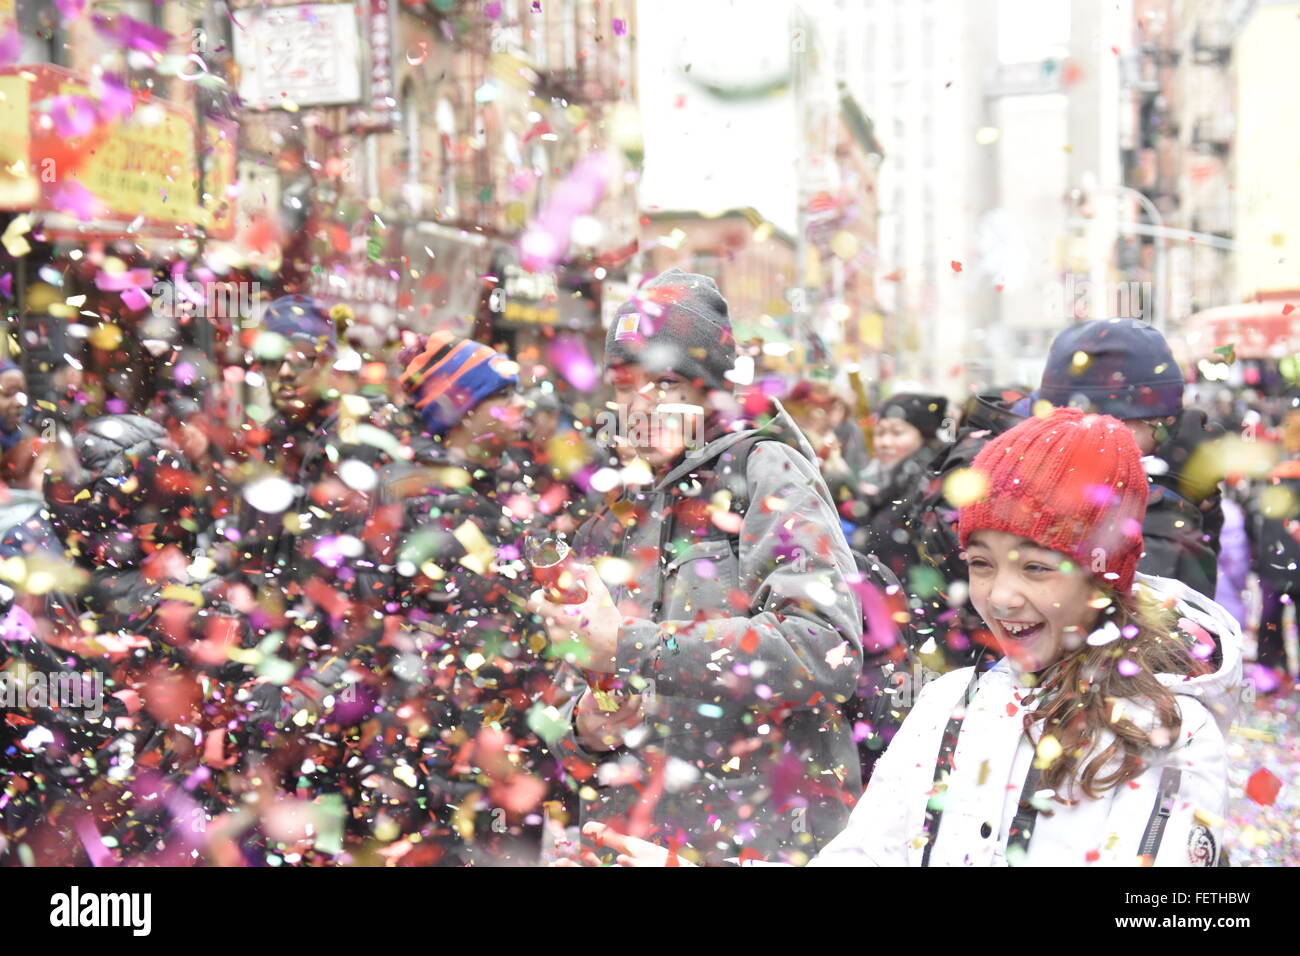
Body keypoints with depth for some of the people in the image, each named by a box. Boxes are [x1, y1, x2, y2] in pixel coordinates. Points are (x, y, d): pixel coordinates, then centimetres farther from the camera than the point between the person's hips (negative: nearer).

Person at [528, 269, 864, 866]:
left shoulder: (767, 471, -5)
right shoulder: (608, 525, 12)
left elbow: (827, 648, -21)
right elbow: (572, 696, 18)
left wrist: (631, 646, -21)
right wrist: (583, 728, -6)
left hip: (765, 838, -5)